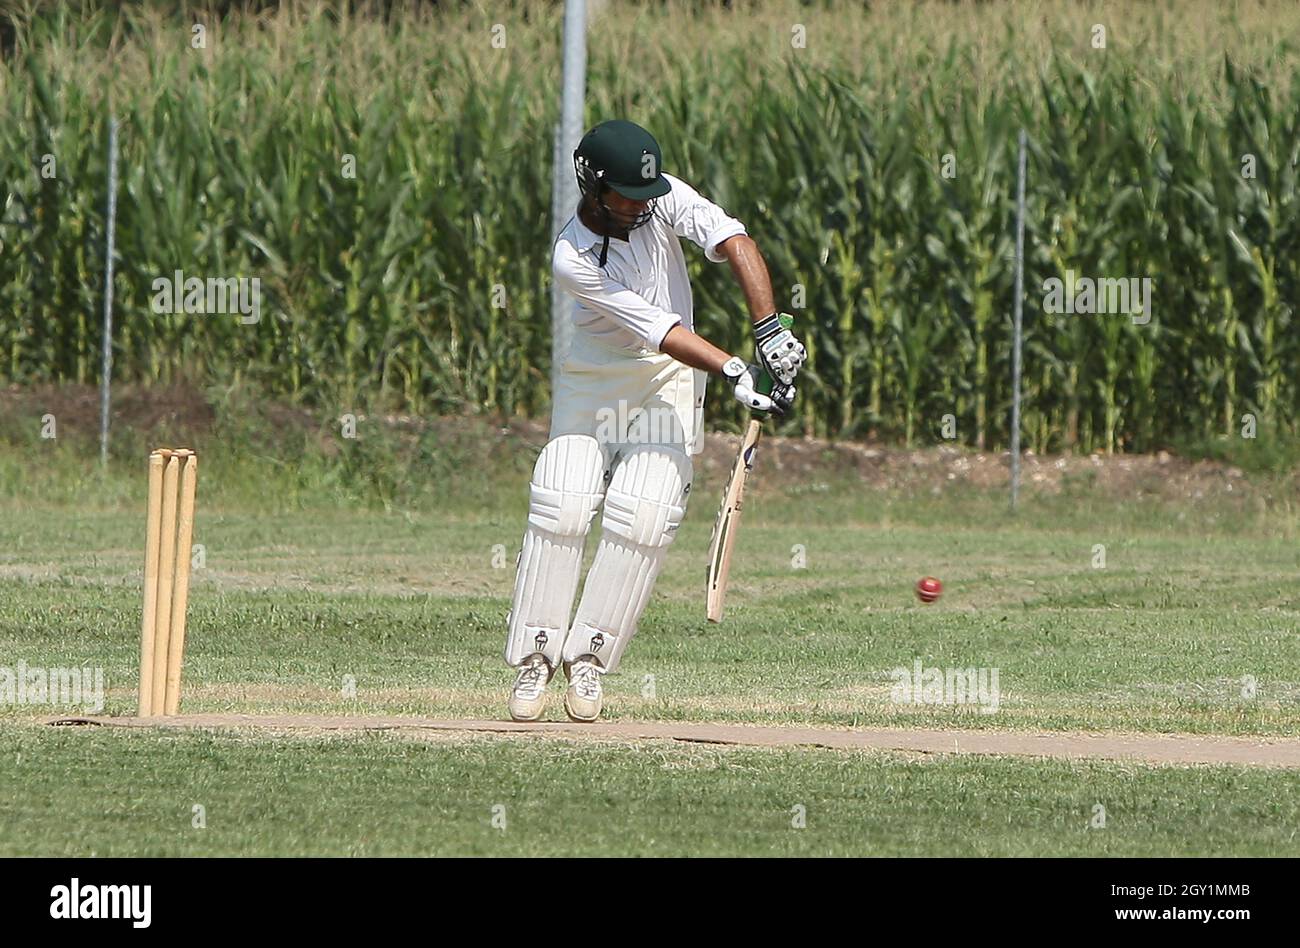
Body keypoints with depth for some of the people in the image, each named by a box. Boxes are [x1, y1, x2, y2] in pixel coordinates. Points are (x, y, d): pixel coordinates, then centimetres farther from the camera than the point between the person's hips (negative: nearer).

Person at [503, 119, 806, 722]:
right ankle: (535, 655, -6)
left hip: (668, 385, 2)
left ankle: (589, 655, -6)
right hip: (591, 382, -2)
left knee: (641, 516, -15)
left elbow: (734, 242, -22)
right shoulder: (572, 259, -20)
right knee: (561, 508, -16)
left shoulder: (664, 201, -12)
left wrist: (770, 332, -35)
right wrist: (734, 373, -33)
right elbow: (657, 328, -26)